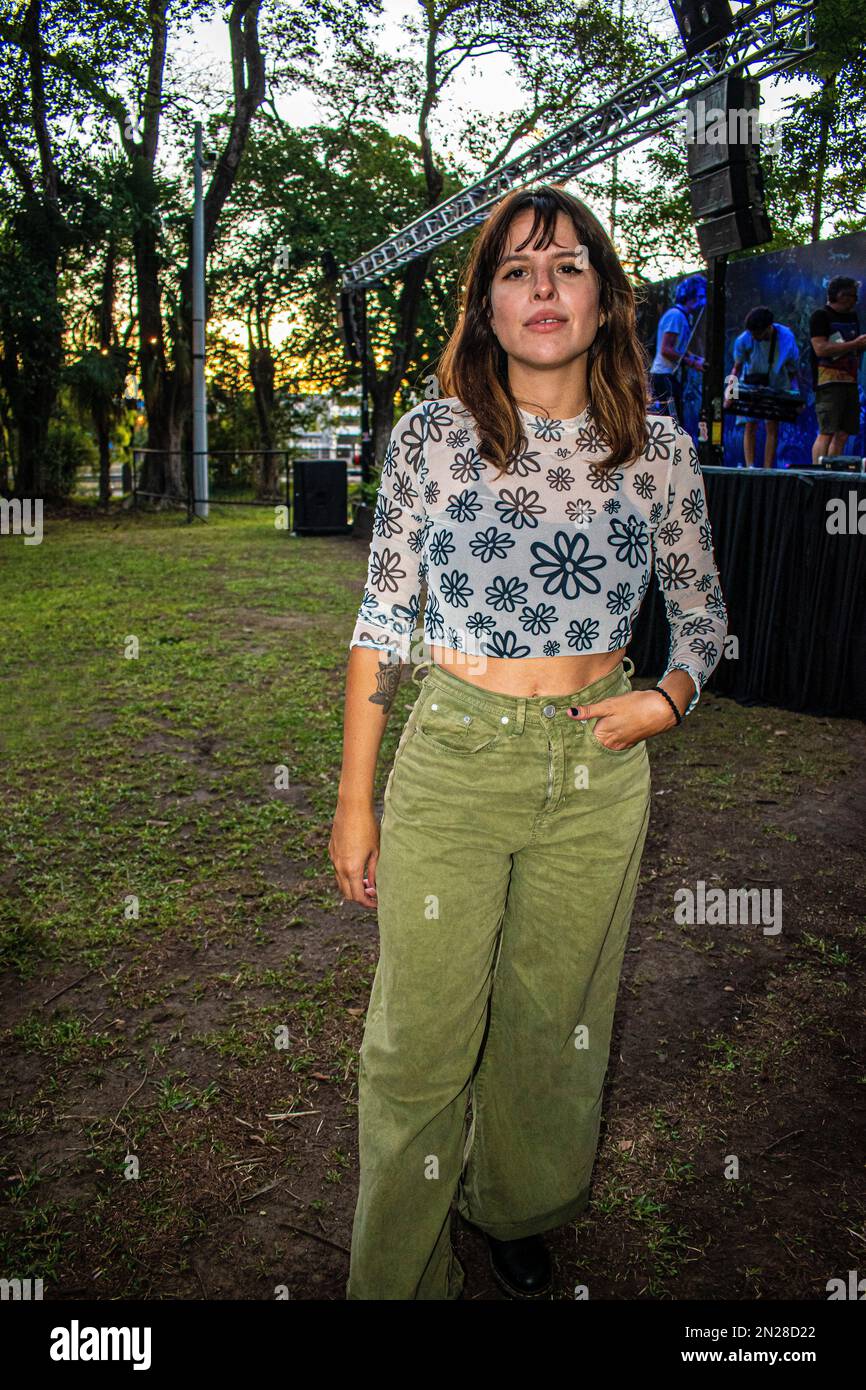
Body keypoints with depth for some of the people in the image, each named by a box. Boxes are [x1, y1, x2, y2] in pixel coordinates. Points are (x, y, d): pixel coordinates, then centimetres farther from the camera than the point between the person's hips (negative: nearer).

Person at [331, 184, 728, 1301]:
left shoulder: (659, 451, -1)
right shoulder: (429, 438, -5)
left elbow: (703, 611, 13)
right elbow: (382, 621, -2)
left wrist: (668, 698, -8)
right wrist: (355, 800, -2)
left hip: (598, 776, 2)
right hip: (451, 762, -1)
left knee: (555, 1023, 18)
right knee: (421, 1036, 7)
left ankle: (517, 1210, 48)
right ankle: (398, 1271, 35)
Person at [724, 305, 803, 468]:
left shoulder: (786, 337, -18)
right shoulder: (744, 340, -18)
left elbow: (793, 369, -8)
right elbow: (737, 367, -6)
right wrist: (730, 388, -21)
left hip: (776, 386, 0)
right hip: (751, 385, 0)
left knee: (773, 427, -6)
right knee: (750, 426, -7)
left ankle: (768, 470, -6)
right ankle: (750, 466, -11)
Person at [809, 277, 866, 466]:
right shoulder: (821, 316, -3)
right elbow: (821, 349, -15)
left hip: (850, 381, 8)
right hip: (829, 382, -7)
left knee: (843, 434, 4)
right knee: (826, 433, -14)